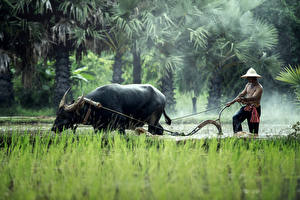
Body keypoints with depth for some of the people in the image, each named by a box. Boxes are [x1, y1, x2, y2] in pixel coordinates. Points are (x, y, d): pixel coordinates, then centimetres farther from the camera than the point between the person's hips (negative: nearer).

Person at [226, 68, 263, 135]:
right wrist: (232, 102, 15)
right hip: (246, 107, 7)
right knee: (235, 117, -14)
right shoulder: (248, 85, 12)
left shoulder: (259, 87, -14)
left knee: (253, 129, -5)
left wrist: (243, 99, -43)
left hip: (254, 109, -7)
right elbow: (242, 94, 18)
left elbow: (254, 98, -29)